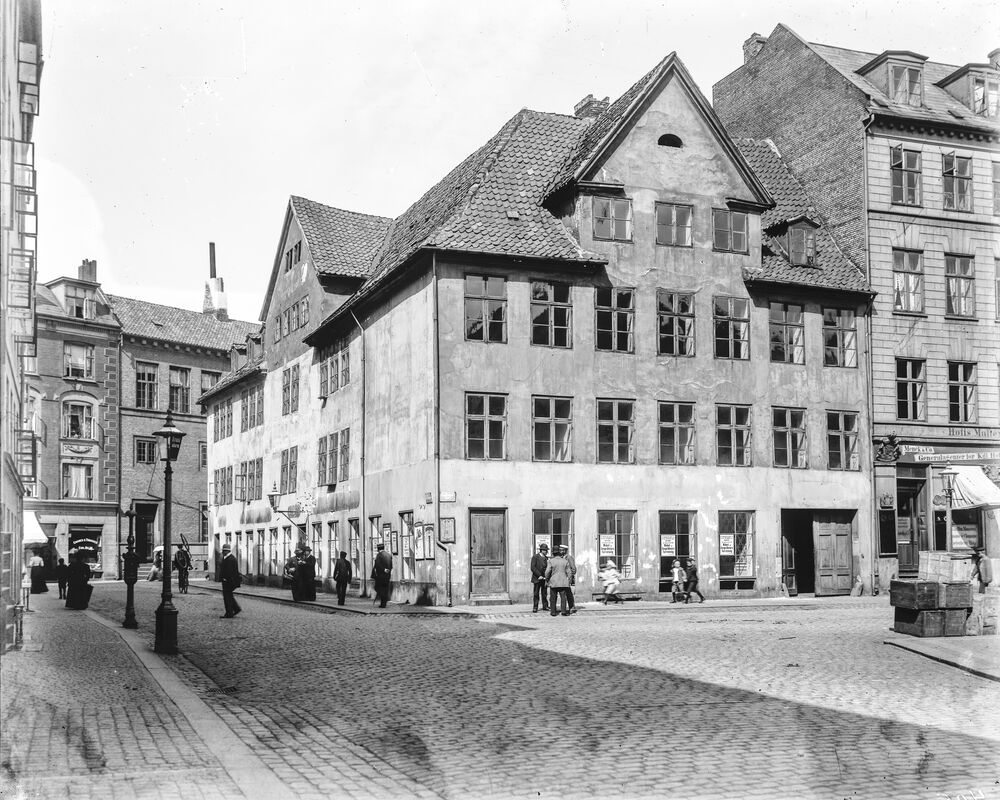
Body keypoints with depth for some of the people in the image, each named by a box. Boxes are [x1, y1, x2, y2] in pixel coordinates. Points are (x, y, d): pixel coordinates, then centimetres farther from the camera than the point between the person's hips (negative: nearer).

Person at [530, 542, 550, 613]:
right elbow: (533, 568, -11)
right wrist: (539, 575, -15)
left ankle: (545, 606, 14)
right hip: (537, 578, -4)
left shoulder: (546, 558, 12)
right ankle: (535, 608, 3)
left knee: (544, 593, 6)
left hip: (544, 578, 4)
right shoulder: (535, 557, -4)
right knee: (536, 594, -1)